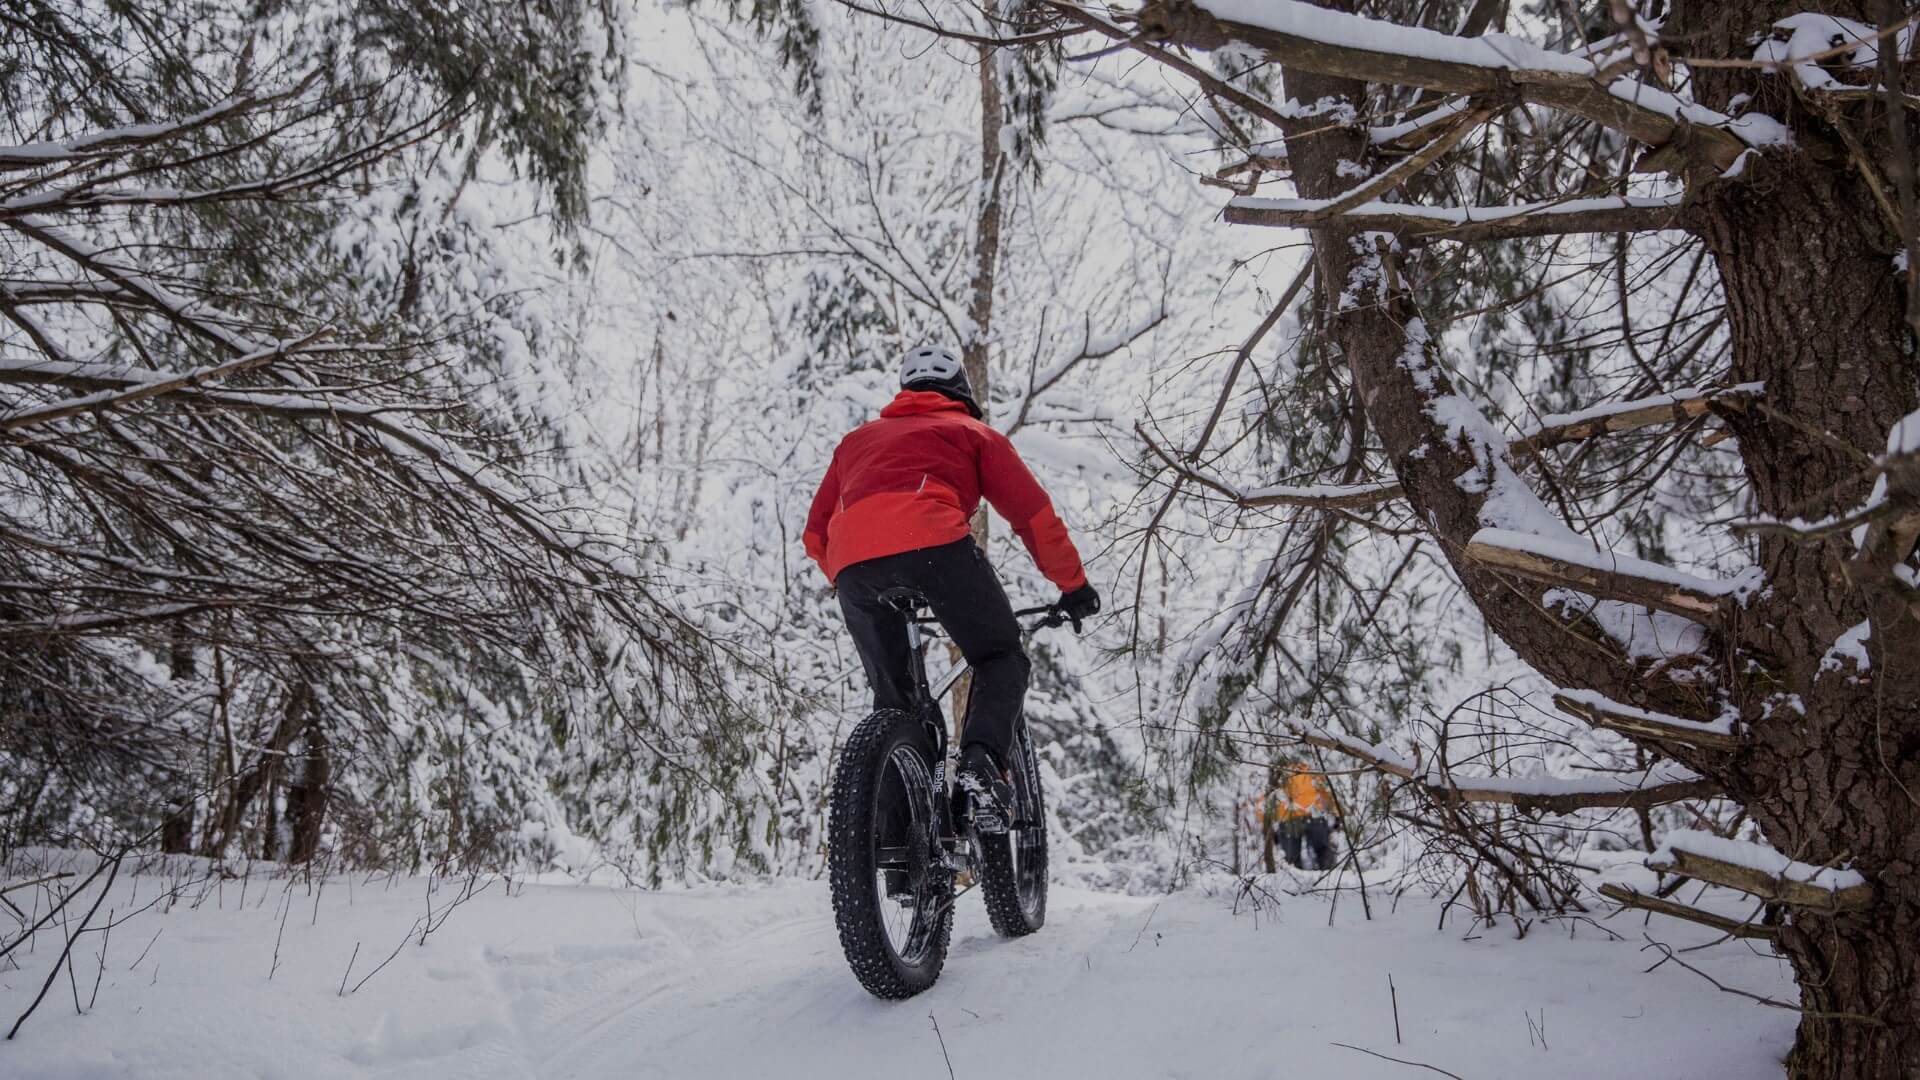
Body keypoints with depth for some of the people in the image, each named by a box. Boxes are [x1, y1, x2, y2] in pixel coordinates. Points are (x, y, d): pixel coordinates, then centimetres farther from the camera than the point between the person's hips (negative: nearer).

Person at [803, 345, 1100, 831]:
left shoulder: (858, 438, 38)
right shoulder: (973, 433, 27)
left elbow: (816, 534, 33)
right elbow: (1034, 514, 17)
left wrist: (856, 588, 45)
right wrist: (1074, 584, 25)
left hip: (851, 560, 4)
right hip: (933, 542, -3)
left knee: (892, 697, 19)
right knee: (1001, 660, 13)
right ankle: (981, 761, -12)